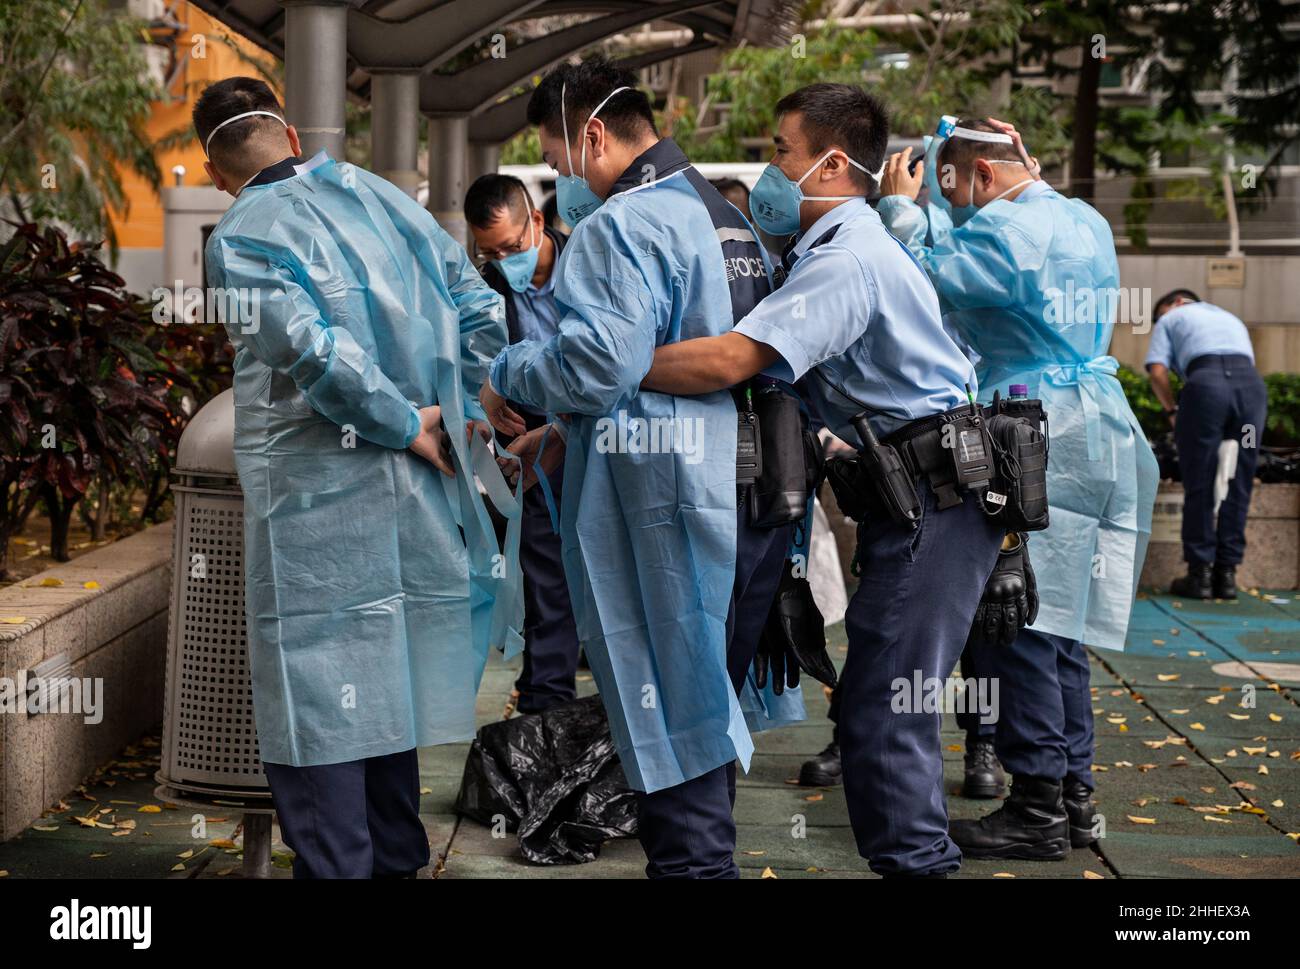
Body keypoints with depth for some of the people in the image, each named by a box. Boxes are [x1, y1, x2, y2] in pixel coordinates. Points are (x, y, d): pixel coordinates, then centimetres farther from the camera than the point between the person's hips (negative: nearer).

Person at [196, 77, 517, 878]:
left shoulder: (241, 237, -8)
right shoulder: (385, 198, 9)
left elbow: (313, 349, -23)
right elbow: (482, 315, 8)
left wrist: (405, 424, -12)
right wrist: (464, 416, 10)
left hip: (318, 506, -6)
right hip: (420, 495, 6)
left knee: (314, 716, 0)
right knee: (385, 694, 18)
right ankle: (396, 859, 28)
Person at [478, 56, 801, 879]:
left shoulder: (620, 225, -13)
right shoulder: (728, 220, 17)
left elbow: (600, 361, -23)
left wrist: (509, 376, -5)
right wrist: (569, 433, 20)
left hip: (667, 513, -9)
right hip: (756, 494, 9)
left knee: (672, 712, -1)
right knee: (713, 703, 19)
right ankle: (710, 855, 31)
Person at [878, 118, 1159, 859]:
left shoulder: (1005, 227, -12)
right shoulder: (1087, 222, 16)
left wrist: (901, 206, 2)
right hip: (1102, 430, 9)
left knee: (1027, 625, -5)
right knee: (1062, 625, 14)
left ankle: (1039, 808, -2)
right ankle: (1073, 795, 19)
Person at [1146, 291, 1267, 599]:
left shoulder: (1171, 319, 25)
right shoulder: (1233, 320, 39)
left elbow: (1157, 372, 9)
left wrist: (1172, 411, 22)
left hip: (1205, 381, -4)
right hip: (1253, 384, 4)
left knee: (1199, 487, 4)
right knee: (1238, 488, 10)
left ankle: (1199, 574, 4)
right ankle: (1226, 573, 10)